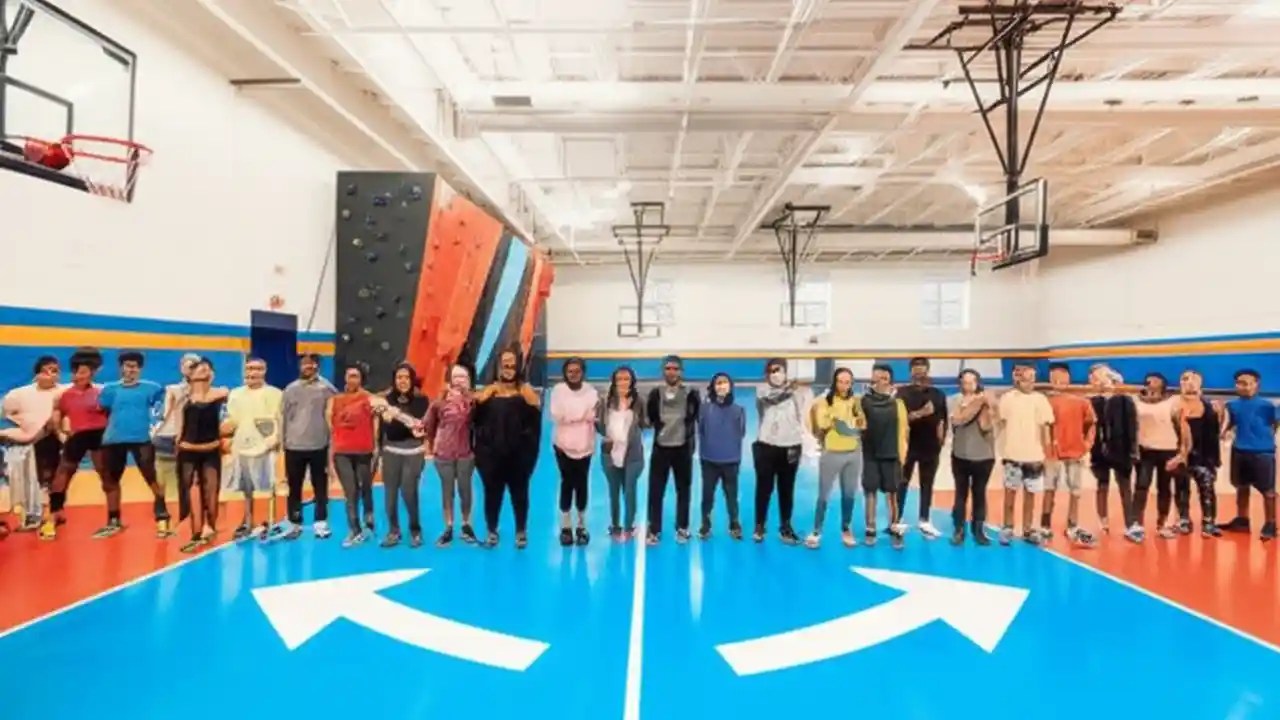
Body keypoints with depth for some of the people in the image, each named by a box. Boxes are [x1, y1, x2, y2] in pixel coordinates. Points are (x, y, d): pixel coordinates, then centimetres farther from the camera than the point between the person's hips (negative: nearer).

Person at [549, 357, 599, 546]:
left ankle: (582, 526, 16)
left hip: (584, 444, 1)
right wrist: (583, 414, -11)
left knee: (581, 484, 5)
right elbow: (556, 417, -12)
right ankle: (565, 527, 9)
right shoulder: (558, 390, -2)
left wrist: (569, 416, -16)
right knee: (567, 483, 0)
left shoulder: (591, 391, 1)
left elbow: (593, 416, -7)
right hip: (564, 443, -1)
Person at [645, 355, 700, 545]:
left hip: (683, 448, 0)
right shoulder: (656, 394, -2)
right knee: (655, 491, 2)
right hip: (660, 448, 0)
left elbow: (698, 419, 1)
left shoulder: (691, 394, -4)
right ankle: (654, 530, 14)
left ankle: (682, 528, 26)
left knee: (683, 490, 11)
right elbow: (649, 419, 0)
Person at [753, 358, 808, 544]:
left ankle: (785, 527, 20)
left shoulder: (795, 391, 4)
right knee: (764, 488, 5)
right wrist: (788, 389, -10)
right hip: (766, 447, -1)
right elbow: (772, 397, -21)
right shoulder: (762, 390, 1)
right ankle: (759, 526, 17)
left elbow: (802, 418, 3)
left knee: (787, 490, 9)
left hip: (789, 447, 1)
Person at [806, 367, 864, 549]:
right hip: (831, 454, -3)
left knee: (849, 495, 10)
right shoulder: (824, 402, -8)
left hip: (853, 454, 3)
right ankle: (816, 531, 9)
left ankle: (846, 530, 24)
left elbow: (864, 426, 11)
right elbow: (818, 432, -8)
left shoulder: (855, 402, 3)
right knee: (823, 494, -1)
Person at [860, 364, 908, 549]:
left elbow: (902, 428, 1)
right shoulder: (864, 401, -1)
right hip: (870, 454, 0)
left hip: (891, 455, 0)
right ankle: (870, 530, 16)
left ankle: (895, 530, 14)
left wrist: (902, 454, -1)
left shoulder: (897, 403, 1)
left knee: (892, 493, 5)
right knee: (870, 492, 6)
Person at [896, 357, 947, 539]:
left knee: (927, 484, 10)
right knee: (902, 484, 2)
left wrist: (942, 437, 3)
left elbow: (943, 418, 11)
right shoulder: (903, 393, -3)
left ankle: (924, 521, 17)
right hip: (908, 445, -3)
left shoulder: (938, 394, 7)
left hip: (930, 446, 3)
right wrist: (920, 413, -24)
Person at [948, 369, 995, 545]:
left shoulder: (986, 401, 0)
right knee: (961, 493, 3)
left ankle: (979, 530, 14)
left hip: (984, 455, 1)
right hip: (961, 455, -1)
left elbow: (986, 427, -9)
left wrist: (985, 407, -19)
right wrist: (976, 404, -18)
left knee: (979, 493, 7)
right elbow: (958, 419, -18)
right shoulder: (953, 400, -1)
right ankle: (958, 531, 9)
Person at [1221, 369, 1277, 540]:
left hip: (1263, 452, -5)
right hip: (1239, 452, 5)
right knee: (1241, 487, 16)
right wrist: (1224, 432, 0)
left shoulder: (1266, 405, -9)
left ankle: (1270, 525, 11)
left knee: (1267, 490, 1)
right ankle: (1242, 521, 29)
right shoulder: (1233, 405, 5)